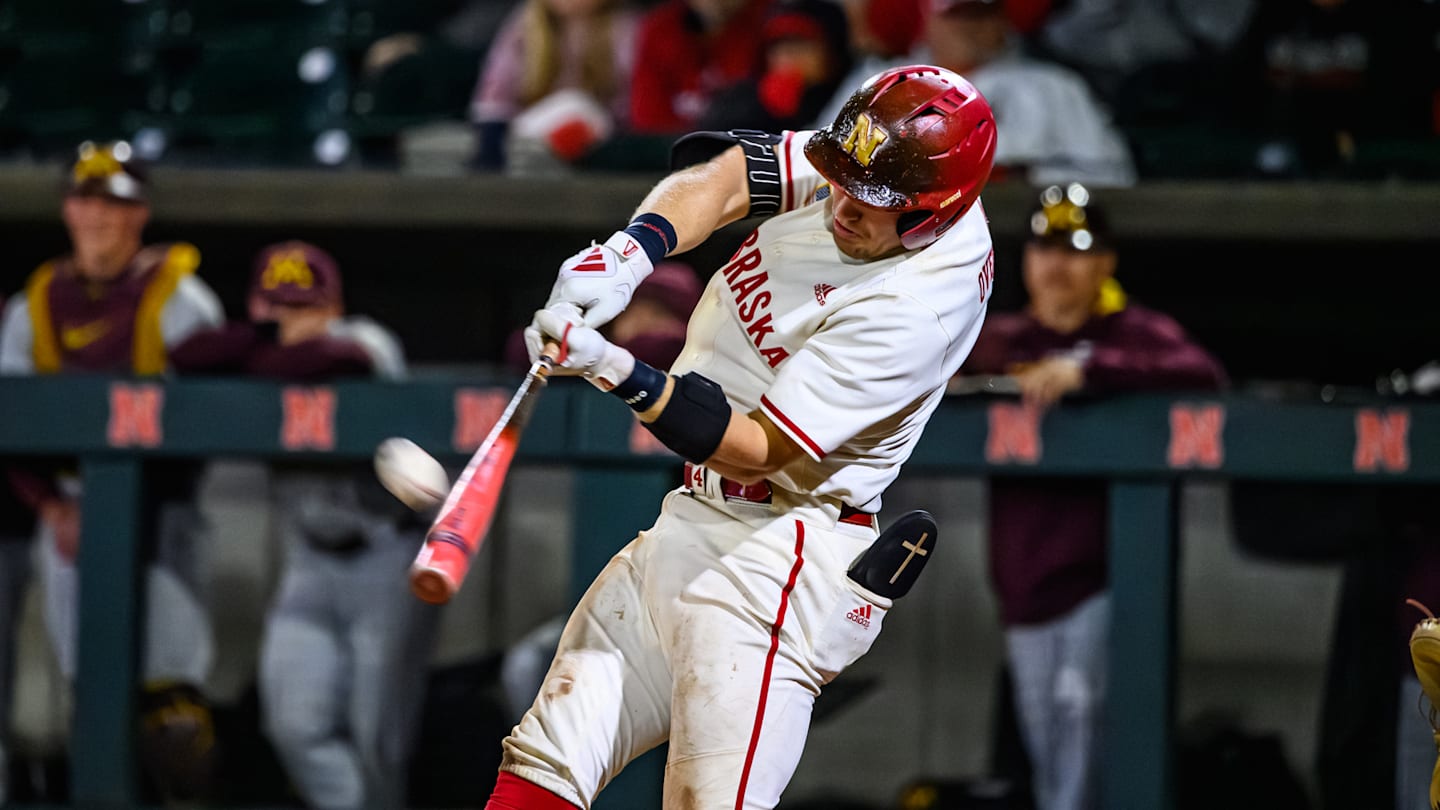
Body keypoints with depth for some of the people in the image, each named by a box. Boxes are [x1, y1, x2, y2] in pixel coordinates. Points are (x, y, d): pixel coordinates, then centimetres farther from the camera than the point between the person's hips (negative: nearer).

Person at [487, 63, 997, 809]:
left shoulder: (909, 313, -26)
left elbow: (755, 448, -24)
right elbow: (725, 178, -5)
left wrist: (619, 373, -33)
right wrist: (631, 252, -24)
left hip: (777, 556, -9)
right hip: (690, 525, 9)